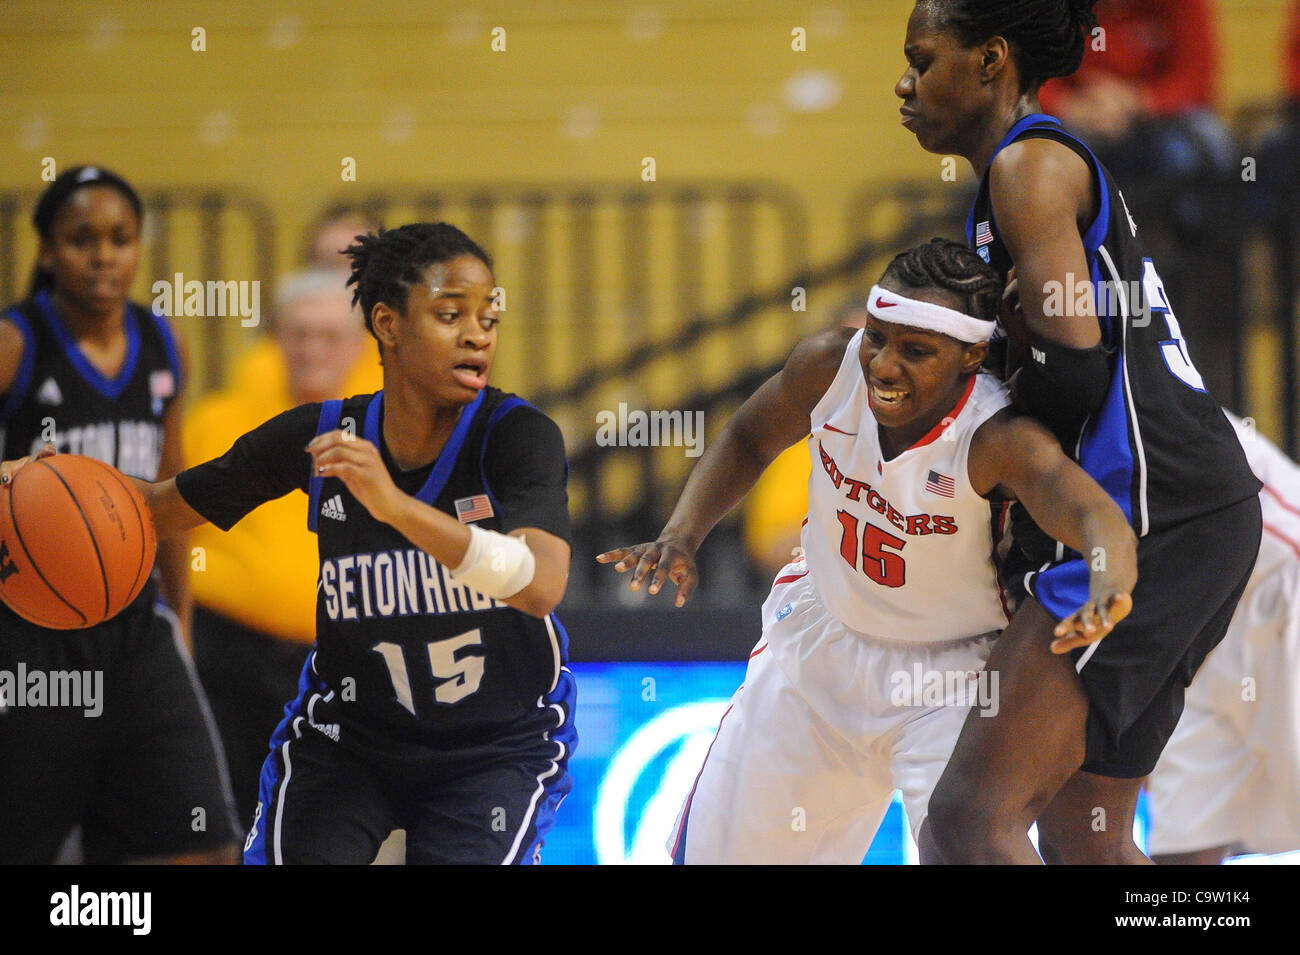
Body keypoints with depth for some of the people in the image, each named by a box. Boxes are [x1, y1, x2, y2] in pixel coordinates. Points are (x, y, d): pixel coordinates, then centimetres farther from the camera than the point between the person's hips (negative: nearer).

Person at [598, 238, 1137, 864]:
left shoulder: (998, 439, -33)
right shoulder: (831, 366, -19)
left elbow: (1098, 518, -51)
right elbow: (749, 440, 2)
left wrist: (1107, 591, -73)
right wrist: (682, 536, -12)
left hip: (953, 669, -4)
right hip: (823, 636, 4)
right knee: (720, 846, 12)